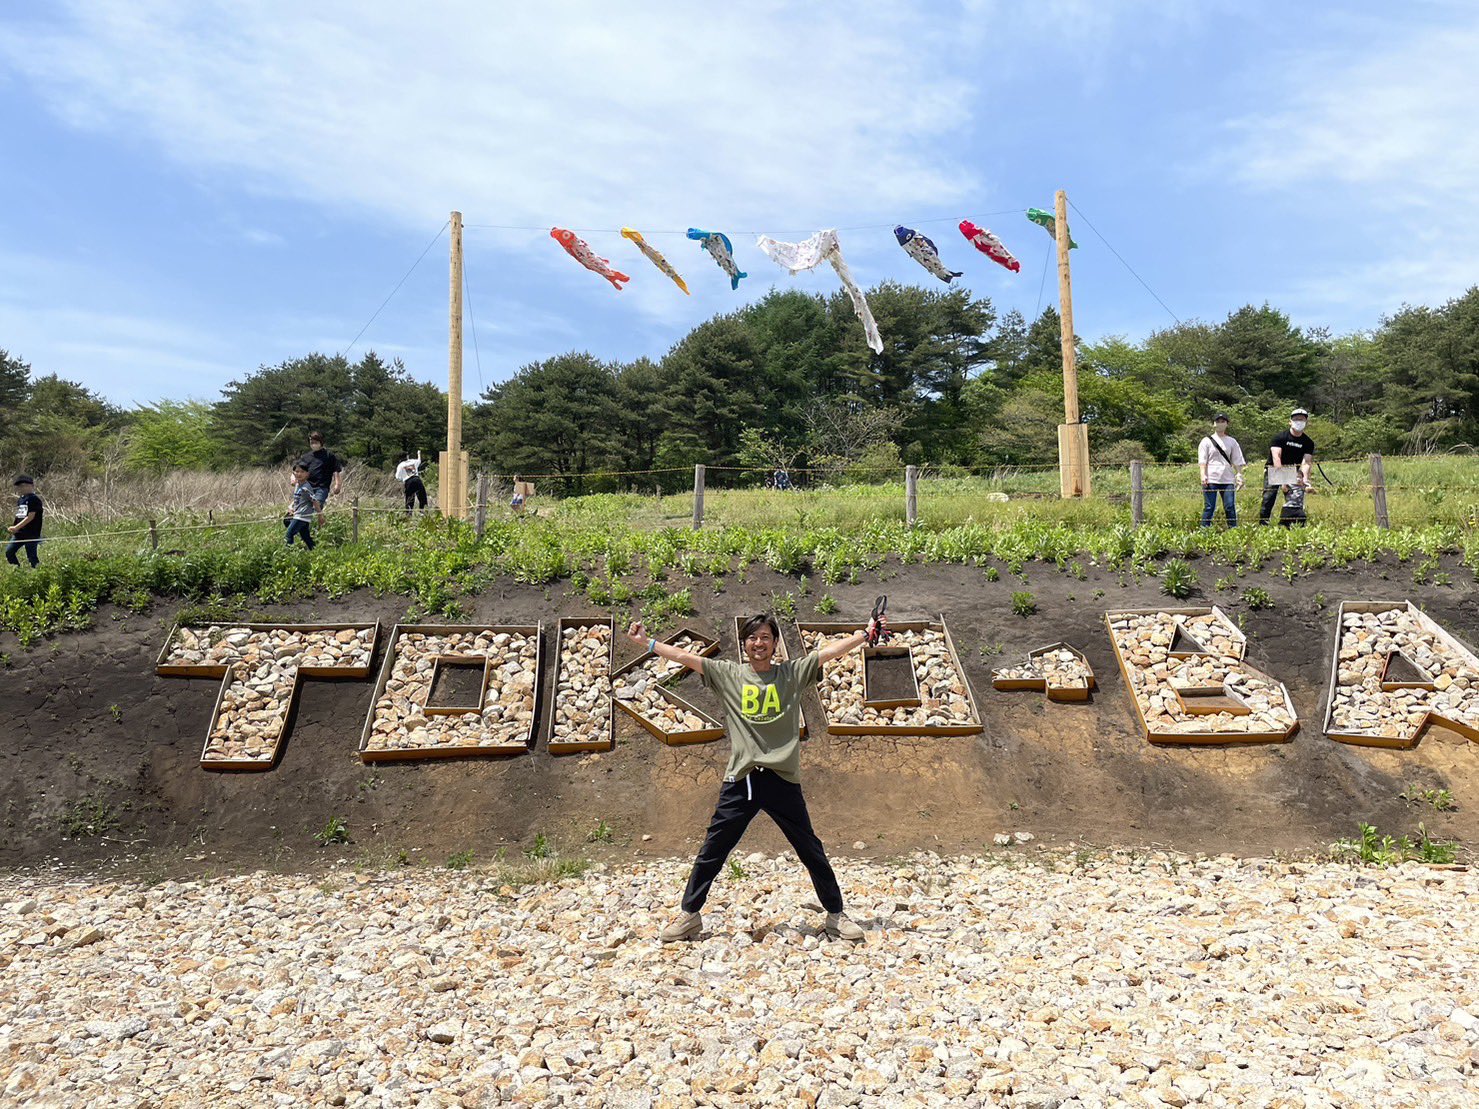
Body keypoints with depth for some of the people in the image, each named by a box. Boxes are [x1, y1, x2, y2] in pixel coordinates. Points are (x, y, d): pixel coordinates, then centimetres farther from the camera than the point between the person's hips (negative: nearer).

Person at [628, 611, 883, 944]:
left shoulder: (794, 672, 5)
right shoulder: (728, 674, 6)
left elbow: (832, 650, 1)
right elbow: (684, 657, 3)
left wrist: (867, 633, -4)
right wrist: (645, 642, -1)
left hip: (783, 779, 0)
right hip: (741, 779, 0)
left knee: (811, 851, 9)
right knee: (712, 850, 6)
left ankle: (836, 915, 24)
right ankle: (689, 916, 21)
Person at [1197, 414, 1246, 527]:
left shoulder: (1232, 441, 14)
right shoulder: (1207, 441, 5)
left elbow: (1237, 461, 12)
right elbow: (1202, 461, -2)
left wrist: (1239, 475, 1)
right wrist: (1203, 475, -15)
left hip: (1228, 480, 3)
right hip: (1211, 479, -3)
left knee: (1230, 507, 0)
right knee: (1209, 507, -3)